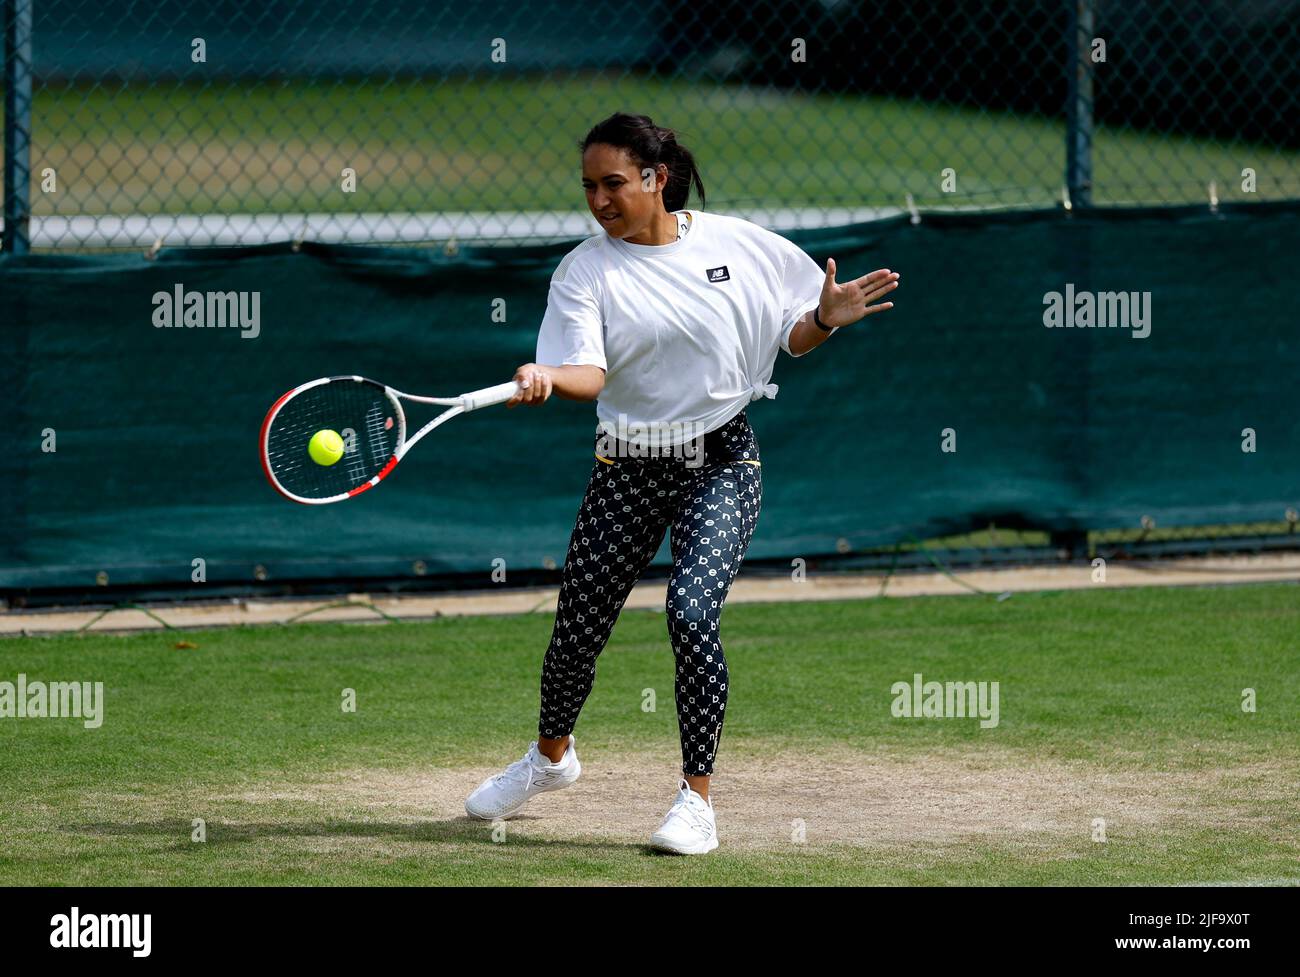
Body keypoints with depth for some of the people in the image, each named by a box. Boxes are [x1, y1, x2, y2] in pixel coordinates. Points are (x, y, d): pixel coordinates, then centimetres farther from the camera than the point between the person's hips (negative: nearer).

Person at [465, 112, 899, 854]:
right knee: (578, 629, 7)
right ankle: (552, 757, 39)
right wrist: (545, 379, -40)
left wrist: (825, 319, -12)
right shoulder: (586, 271, -3)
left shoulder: (739, 245, -1)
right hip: (629, 469, 2)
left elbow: (792, 340, 10)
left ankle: (698, 797, -11)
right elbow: (587, 371, -18)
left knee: (692, 611, -22)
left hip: (722, 463, -2)